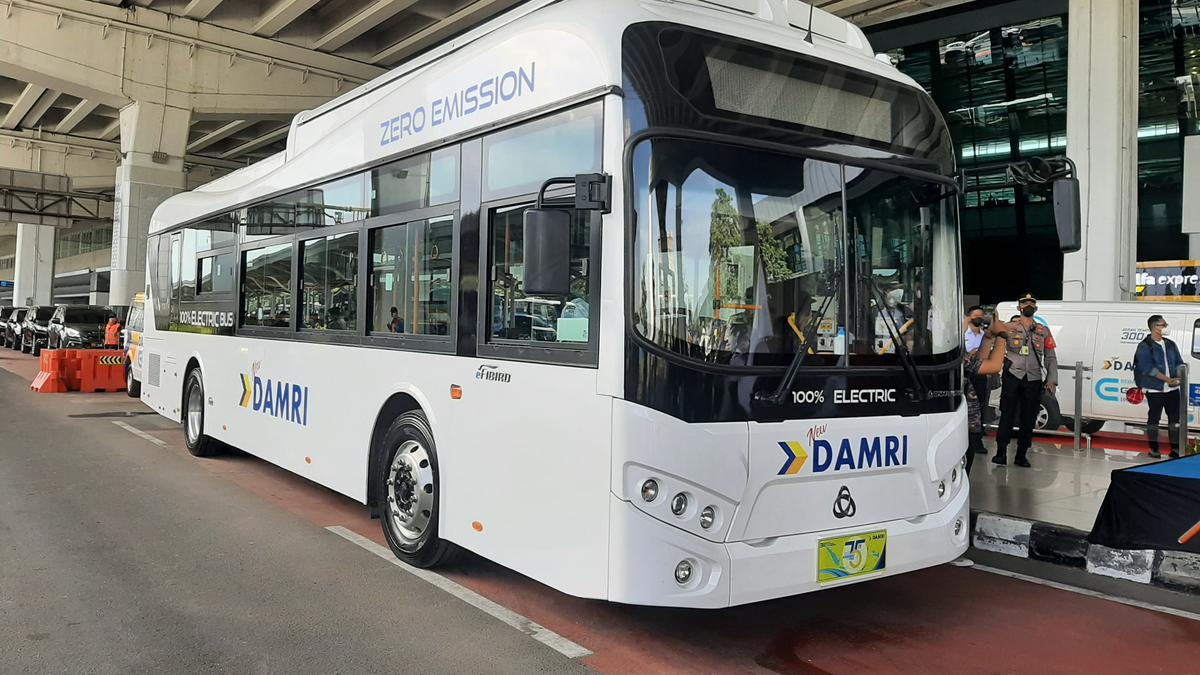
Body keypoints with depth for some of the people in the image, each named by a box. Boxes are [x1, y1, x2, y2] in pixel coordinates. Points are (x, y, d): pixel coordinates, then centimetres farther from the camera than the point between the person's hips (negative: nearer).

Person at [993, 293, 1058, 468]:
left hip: (1033, 380, 3)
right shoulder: (1008, 329, 6)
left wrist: (1051, 380, 2)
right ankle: (1001, 452, -1)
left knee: (1028, 419, 5)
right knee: (1007, 414, -5)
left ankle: (1022, 455, 13)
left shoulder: (1044, 332, 13)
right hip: (1012, 377, -2)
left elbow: (1051, 358, 12)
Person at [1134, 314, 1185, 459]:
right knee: (1154, 418, 2)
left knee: (1175, 417, 6)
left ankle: (1175, 448, 14)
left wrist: (1179, 378, -6)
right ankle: (1154, 449, 10)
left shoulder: (1170, 344, 14)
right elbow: (1148, 368, -15)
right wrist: (1168, 379, -19)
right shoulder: (1144, 346, -7)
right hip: (1154, 389, -6)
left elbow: (1179, 363, 14)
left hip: (1172, 388, 6)